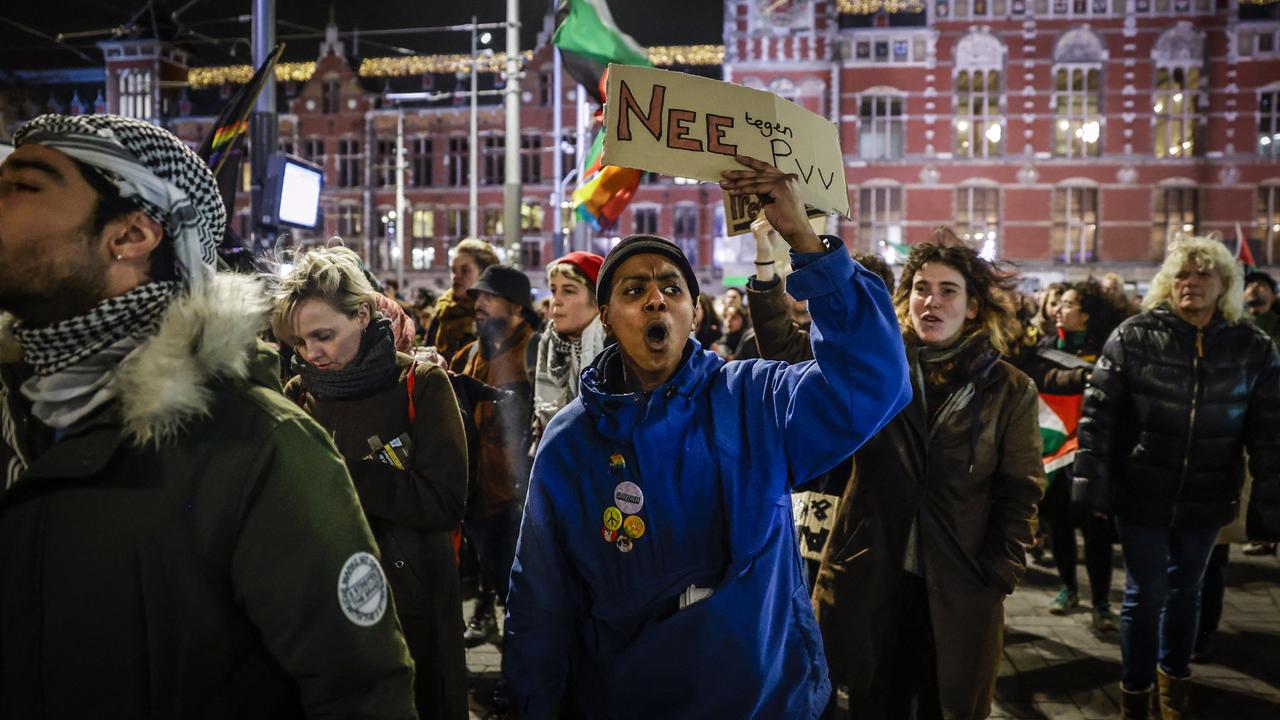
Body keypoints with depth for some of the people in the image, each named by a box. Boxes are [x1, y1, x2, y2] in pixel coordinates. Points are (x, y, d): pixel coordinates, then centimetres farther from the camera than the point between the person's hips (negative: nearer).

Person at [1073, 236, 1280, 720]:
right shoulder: (1134, 336, -9)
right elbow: (1098, 414, -8)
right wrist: (1093, 487, -11)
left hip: (1206, 499, 2)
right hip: (1142, 494, -2)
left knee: (1185, 589, 18)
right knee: (1145, 594, 6)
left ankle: (1174, 672, 41)